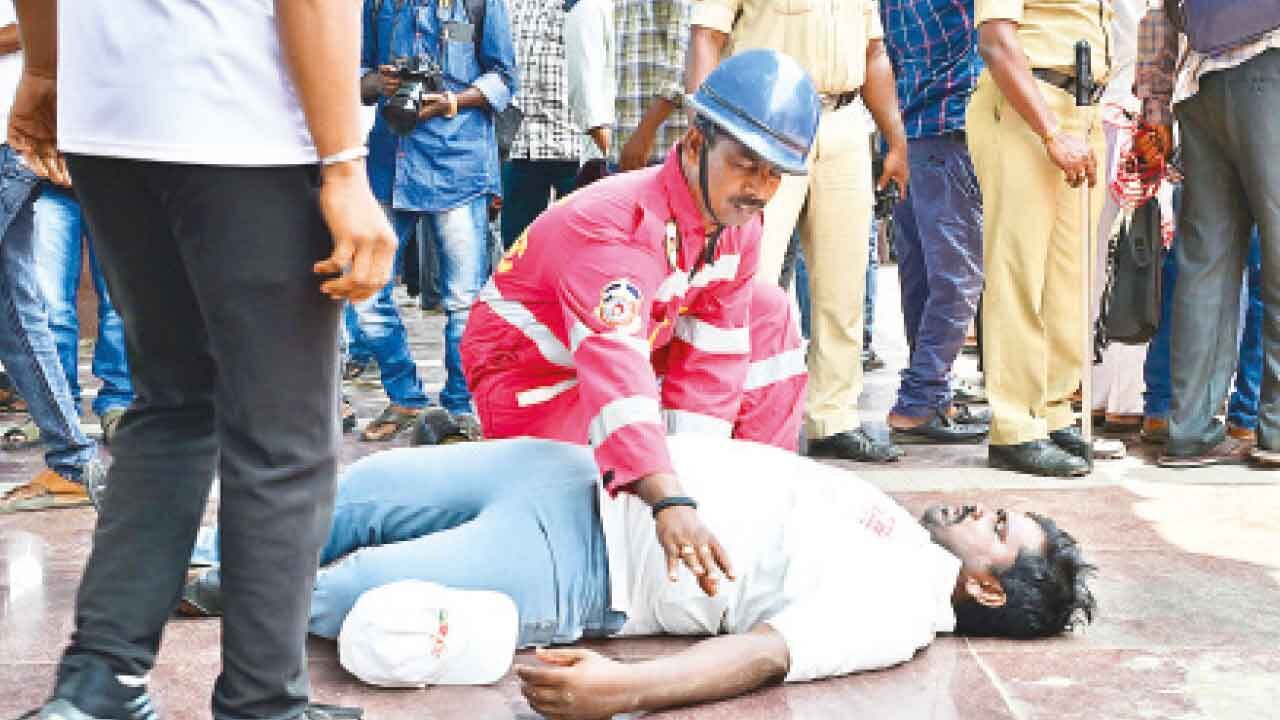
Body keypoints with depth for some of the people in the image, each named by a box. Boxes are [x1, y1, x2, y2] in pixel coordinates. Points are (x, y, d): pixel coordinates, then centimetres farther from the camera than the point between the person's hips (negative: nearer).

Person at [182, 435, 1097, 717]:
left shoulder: (901, 606, -11)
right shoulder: (890, 519, 15)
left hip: (574, 571, -8)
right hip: (577, 473, 8)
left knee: (356, 599, -18)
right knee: (364, 488, 5)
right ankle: (224, 572, 28)